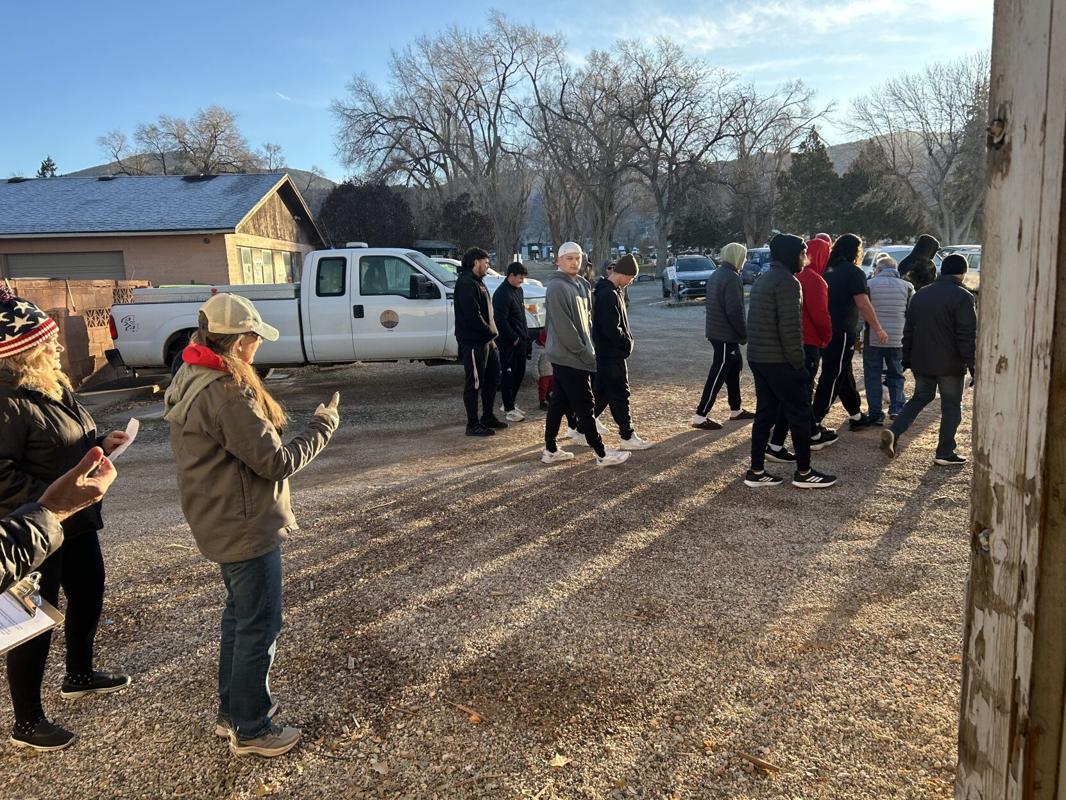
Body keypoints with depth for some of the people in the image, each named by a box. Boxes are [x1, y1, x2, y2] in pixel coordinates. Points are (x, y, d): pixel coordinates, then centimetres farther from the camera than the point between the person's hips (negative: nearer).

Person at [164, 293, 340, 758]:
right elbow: (276, 461, -23)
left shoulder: (190, 380, 4)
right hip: (246, 528, -10)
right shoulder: (225, 393, -27)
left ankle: (232, 709, 39)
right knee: (259, 628, 6)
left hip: (219, 524, 10)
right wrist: (323, 427, -12)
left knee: (239, 615, 24)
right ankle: (251, 730, 21)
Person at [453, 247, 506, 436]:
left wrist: (492, 332, 8)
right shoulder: (466, 283, -15)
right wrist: (491, 332, -14)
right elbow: (472, 315, -24)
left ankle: (488, 417, 30)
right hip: (473, 342, -11)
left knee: (492, 378, 18)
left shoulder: (477, 282, 19)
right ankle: (473, 425, 4)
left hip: (487, 340, 11)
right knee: (474, 383, -4)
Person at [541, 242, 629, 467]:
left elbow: (587, 318, 18)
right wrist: (586, 354, -18)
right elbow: (564, 328, -21)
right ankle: (601, 454, 5)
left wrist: (590, 347, 7)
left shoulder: (582, 284, 12)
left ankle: (550, 450, 21)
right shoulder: (557, 287, -17)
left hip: (564, 357, 9)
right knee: (585, 406, -3)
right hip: (569, 357, -9)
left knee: (559, 403, 13)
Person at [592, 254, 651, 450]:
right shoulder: (608, 295, -23)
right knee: (619, 395, -4)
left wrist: (627, 339, 6)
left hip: (606, 352, 10)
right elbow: (612, 330, -25)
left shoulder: (614, 291, 11)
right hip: (611, 354, -10)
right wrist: (627, 342, -10)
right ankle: (627, 437, 2)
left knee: (603, 390, 20)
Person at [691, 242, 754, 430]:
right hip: (726, 335, -10)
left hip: (715, 331, 10)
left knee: (734, 367, 19)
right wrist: (744, 334, -12)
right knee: (718, 375, -6)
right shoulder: (732, 277, -18)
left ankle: (736, 409, 28)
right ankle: (700, 416, -4)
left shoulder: (716, 275, 12)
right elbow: (735, 311, -23)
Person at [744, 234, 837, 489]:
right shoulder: (787, 281, -15)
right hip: (779, 361, -9)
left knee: (765, 413, 12)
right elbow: (790, 328, -21)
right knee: (800, 414, 2)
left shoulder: (762, 281, 16)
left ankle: (756, 471, 14)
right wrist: (798, 362, -13)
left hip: (757, 358, 9)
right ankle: (804, 472, 10)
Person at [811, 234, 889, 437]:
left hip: (826, 330, 8)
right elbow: (863, 304, -16)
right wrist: (878, 329, -10)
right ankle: (813, 427, -8)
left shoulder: (829, 270, 13)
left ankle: (856, 416, 34)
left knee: (844, 374, 20)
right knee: (832, 378, -5)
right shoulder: (854, 272, -10)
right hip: (842, 332, -8)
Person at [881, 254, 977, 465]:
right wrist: (972, 367, -11)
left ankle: (893, 432, 1)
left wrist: (907, 360, 18)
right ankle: (944, 453, 10)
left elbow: (908, 331, 12)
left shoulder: (920, 295, 8)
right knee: (951, 407, 7)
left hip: (921, 362, 6)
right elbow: (968, 337, -16)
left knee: (920, 398, 20)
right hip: (950, 364, -5)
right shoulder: (962, 297, -12)